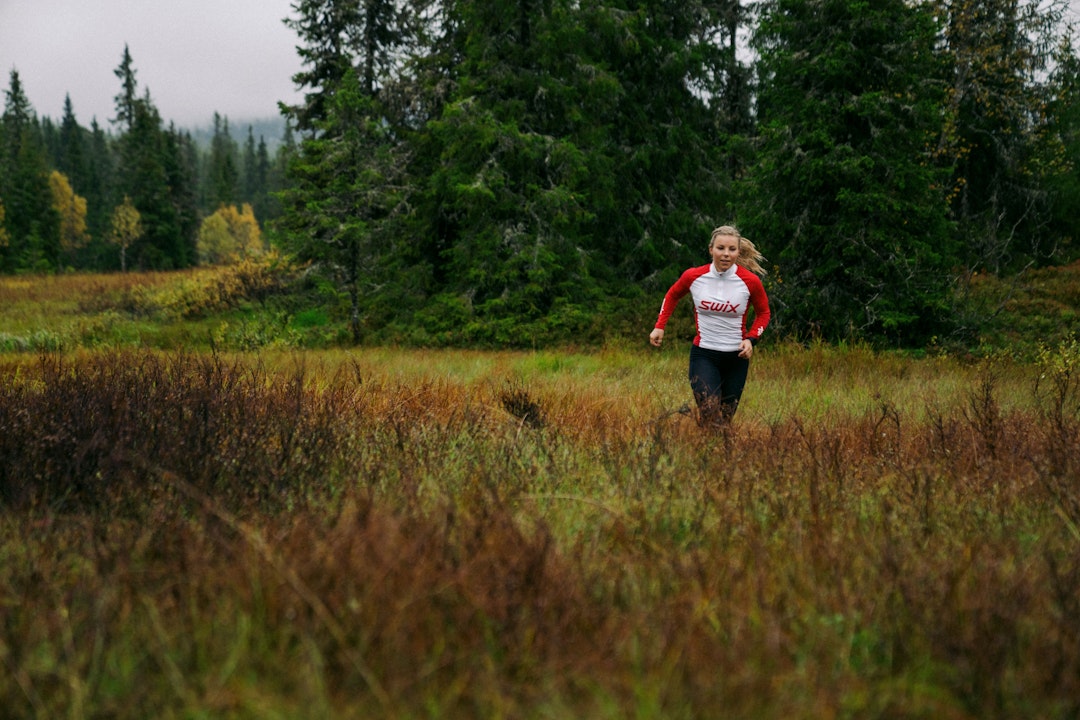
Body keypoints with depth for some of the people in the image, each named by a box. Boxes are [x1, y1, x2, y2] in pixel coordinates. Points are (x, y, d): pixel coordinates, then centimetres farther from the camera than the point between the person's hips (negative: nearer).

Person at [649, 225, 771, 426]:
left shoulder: (751, 281, -8)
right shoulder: (693, 277, -6)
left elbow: (763, 313, 9)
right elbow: (672, 295, 15)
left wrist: (751, 339, -7)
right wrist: (659, 326, 8)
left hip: (737, 357, 1)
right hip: (703, 354, -1)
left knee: (726, 420, 8)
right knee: (710, 415, -19)